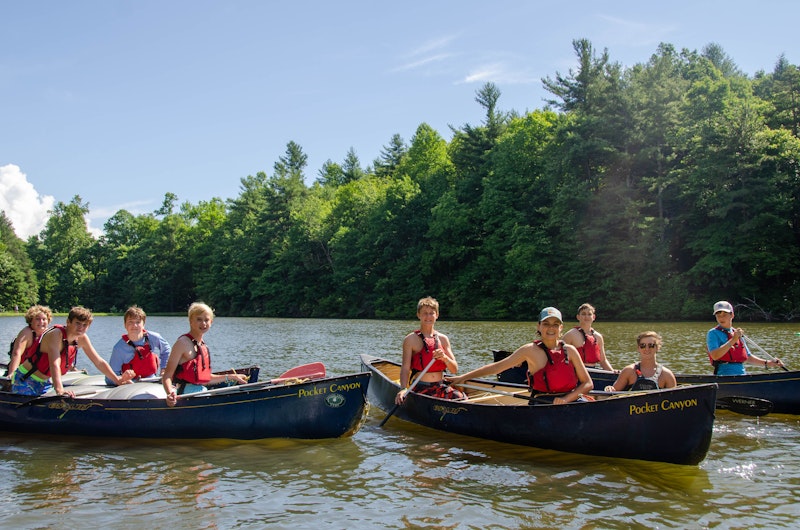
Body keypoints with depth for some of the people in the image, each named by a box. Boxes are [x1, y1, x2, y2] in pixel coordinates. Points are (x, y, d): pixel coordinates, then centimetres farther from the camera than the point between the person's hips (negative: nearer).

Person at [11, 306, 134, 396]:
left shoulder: (82, 339, -4)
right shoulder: (56, 334, -25)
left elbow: (99, 362, 2)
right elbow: (54, 363, -37)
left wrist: (118, 380, -8)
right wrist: (59, 390, -49)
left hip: (45, 383, 7)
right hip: (25, 380, -7)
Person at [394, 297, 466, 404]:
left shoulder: (443, 339, 11)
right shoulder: (411, 339, -1)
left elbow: (454, 370, 9)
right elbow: (405, 368, -7)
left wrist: (444, 358, -12)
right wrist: (404, 389, -24)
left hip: (441, 387, 4)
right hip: (420, 388, -4)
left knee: (461, 398, -21)